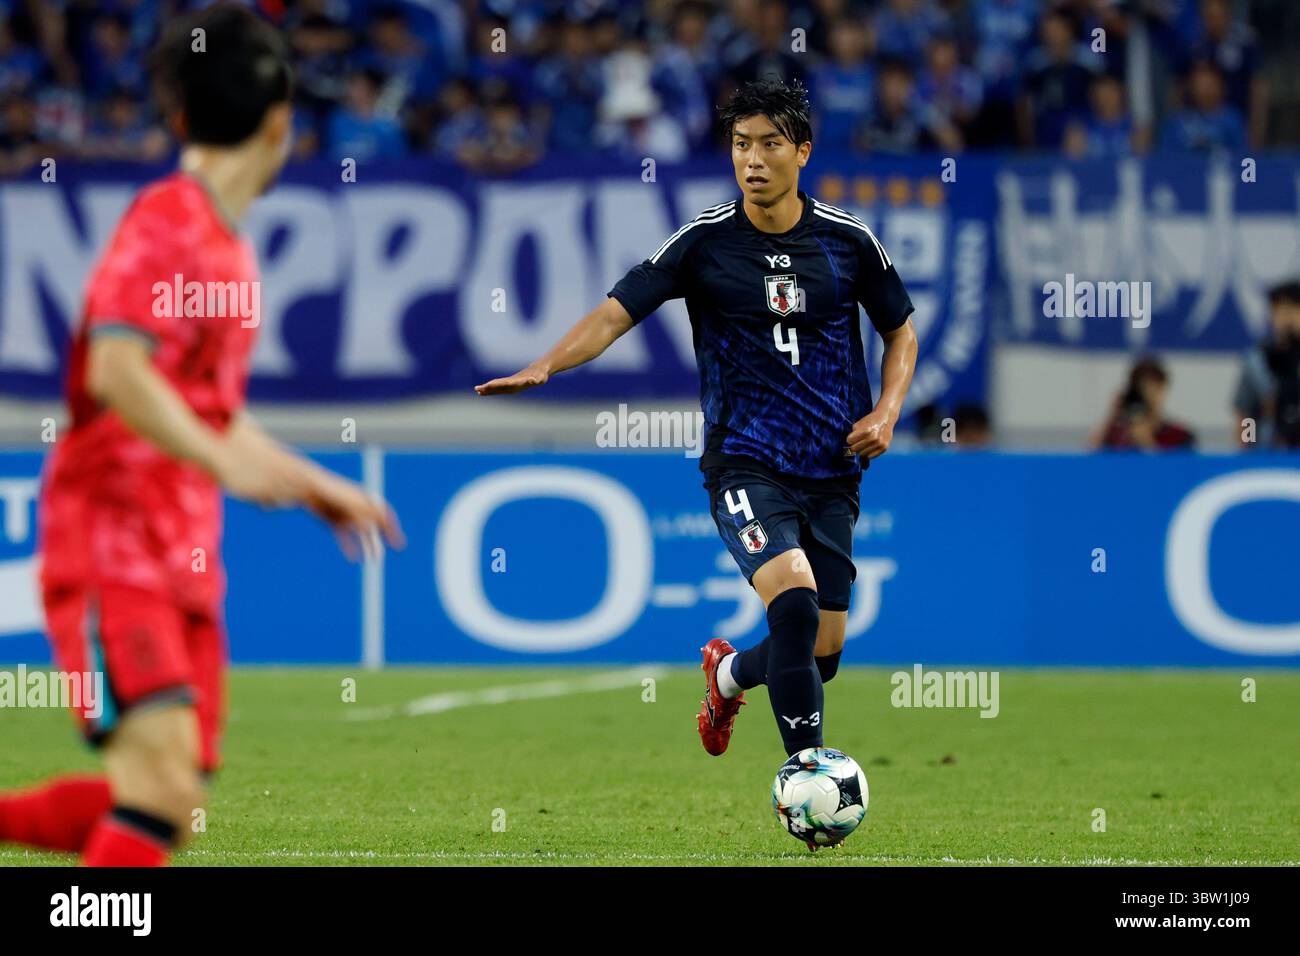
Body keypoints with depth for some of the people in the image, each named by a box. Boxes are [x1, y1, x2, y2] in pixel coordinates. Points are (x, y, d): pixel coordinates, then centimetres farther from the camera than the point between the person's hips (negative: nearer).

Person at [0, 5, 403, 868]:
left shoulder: (227, 245, 17)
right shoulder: (166, 222, -11)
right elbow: (115, 371, -25)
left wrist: (318, 488, 27)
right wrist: (224, 464, -34)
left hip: (183, 556, 9)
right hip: (114, 544, -9)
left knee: (173, 809, 3)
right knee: (163, 772, -21)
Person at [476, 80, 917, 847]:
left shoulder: (850, 241, 1)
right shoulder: (704, 241, -5)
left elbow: (901, 329, 15)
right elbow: (618, 312, -8)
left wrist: (886, 411, -1)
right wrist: (543, 367, -24)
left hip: (832, 470, 3)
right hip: (745, 465, -3)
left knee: (823, 652, 3)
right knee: (795, 601, -27)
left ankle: (729, 673, 39)